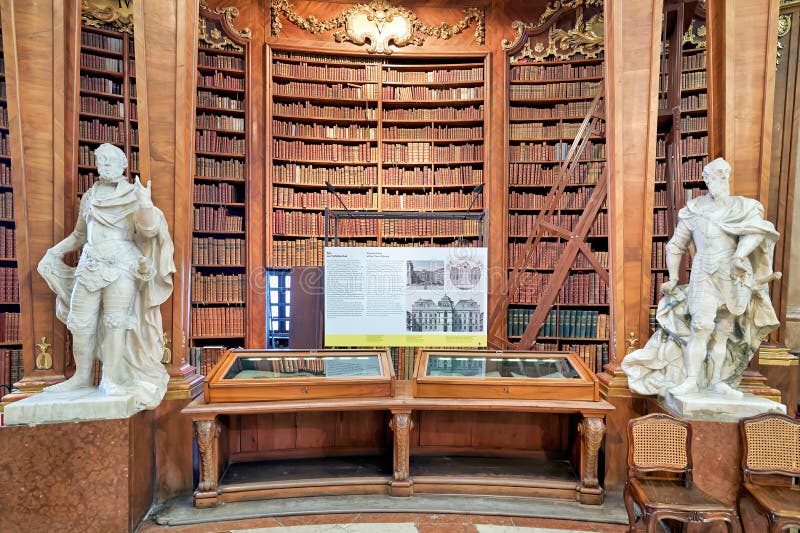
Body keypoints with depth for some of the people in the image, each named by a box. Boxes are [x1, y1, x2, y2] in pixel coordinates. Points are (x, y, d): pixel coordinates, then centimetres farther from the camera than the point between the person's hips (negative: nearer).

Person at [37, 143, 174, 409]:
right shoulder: (89, 197, 17)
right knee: (81, 323, 2)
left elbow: (149, 230, -10)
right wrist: (55, 251, 15)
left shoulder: (134, 195, 4)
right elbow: (79, 235, 27)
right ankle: (82, 376, 14)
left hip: (122, 265, -4)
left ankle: (110, 379, -5)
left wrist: (146, 204, -26)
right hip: (90, 266, 5)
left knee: (116, 321, -8)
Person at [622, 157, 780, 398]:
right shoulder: (693, 211, 10)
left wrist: (740, 255, -29)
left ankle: (716, 381, 11)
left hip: (736, 278, 1)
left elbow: (757, 229, -10)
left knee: (722, 332, 5)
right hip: (705, 274, -1)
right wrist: (673, 279, 11)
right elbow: (675, 246, 16)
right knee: (701, 328, -13)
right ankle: (691, 381, -10)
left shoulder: (743, 207, 9)